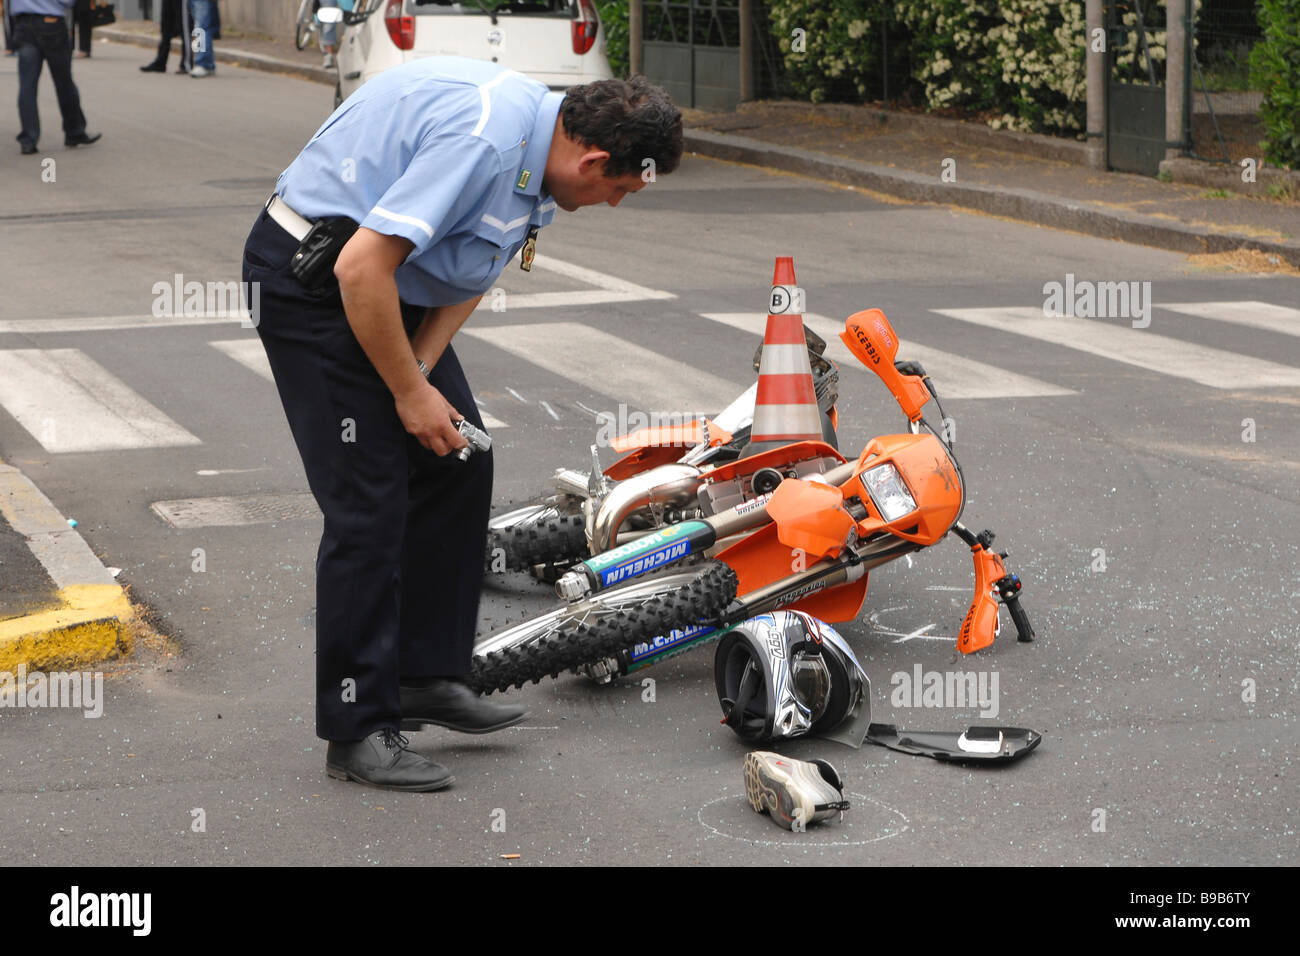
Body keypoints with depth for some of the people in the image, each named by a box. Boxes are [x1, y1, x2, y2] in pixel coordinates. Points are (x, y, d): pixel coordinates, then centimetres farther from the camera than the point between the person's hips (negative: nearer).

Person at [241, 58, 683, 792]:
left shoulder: (538, 152, 2)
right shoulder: (485, 139, -29)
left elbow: (471, 276, 12)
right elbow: (361, 269, -31)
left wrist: (421, 369, -4)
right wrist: (409, 393, -18)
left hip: (389, 279, 10)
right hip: (313, 272, -10)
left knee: (460, 468, 11)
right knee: (370, 500, -11)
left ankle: (429, 676, 20)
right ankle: (359, 730, -3)